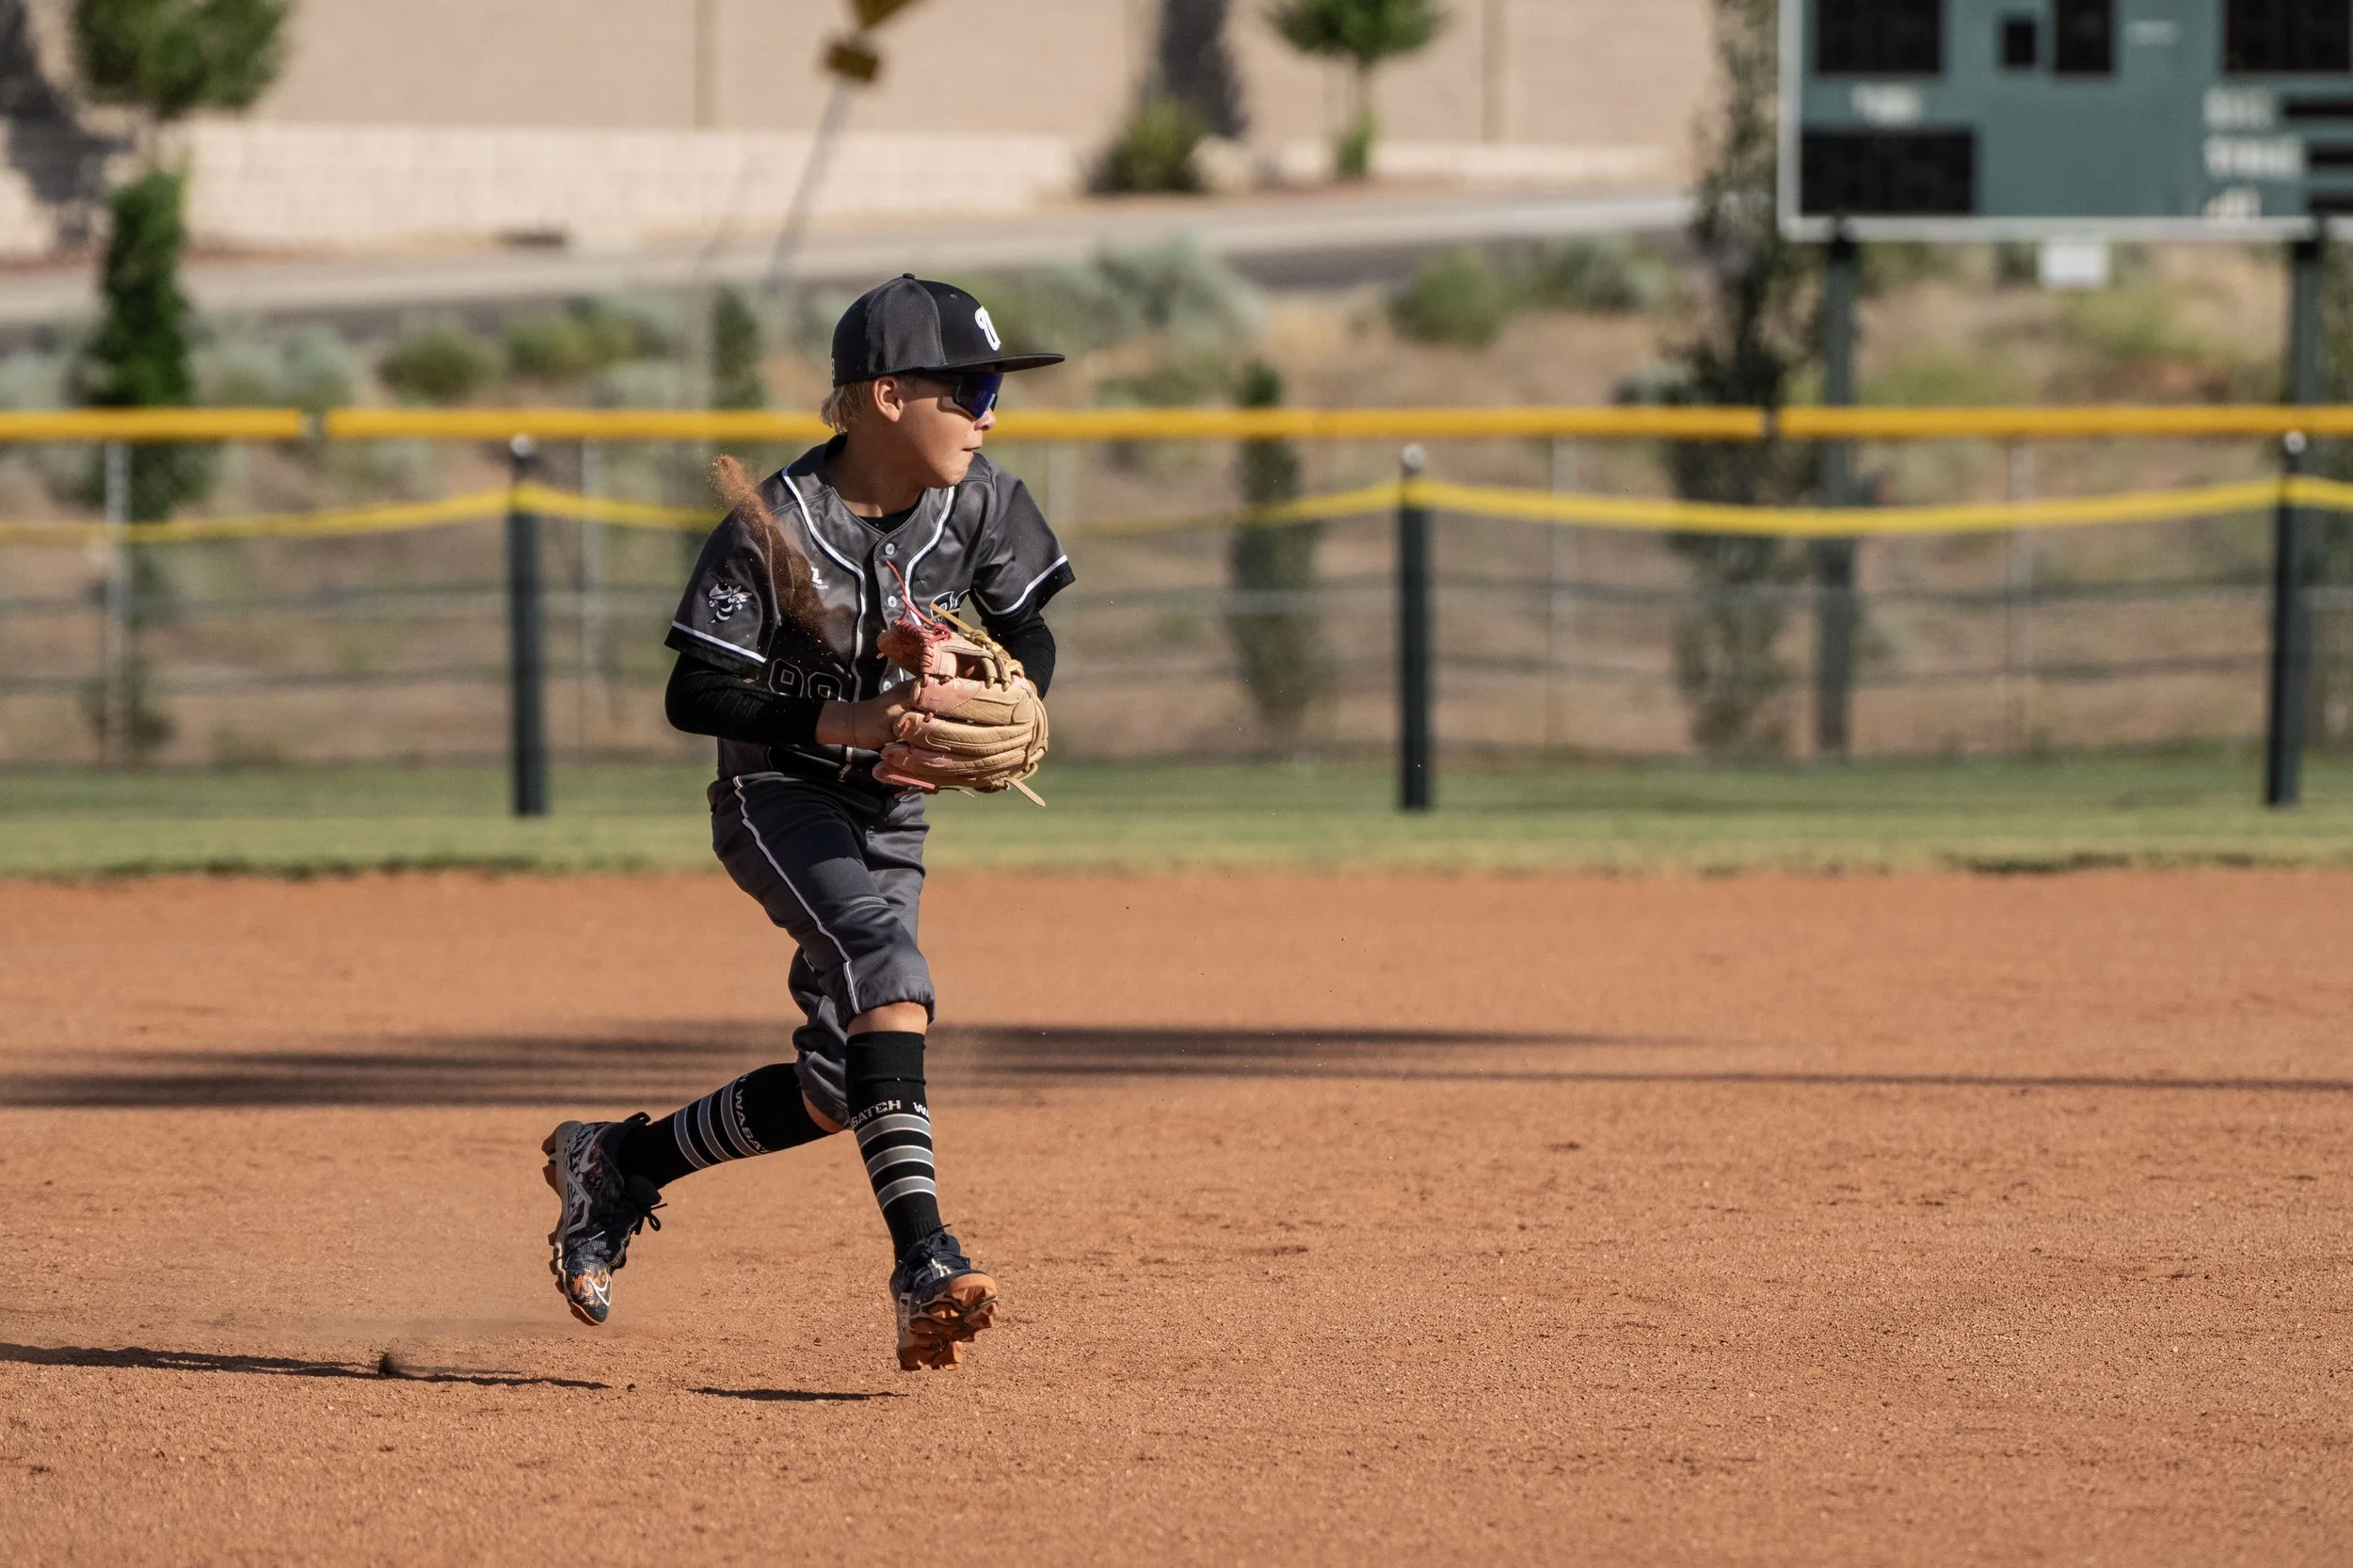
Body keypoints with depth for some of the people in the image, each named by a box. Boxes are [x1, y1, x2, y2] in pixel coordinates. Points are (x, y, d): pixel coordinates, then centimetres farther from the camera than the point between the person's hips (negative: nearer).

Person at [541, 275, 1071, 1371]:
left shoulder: (982, 506, -6)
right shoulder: (775, 528, -21)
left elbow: (1028, 639, 6)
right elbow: (694, 696, -19)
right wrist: (837, 723, -31)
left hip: (889, 816, 6)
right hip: (779, 797, -6)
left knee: (842, 1087, 1)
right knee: (886, 965, -32)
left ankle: (619, 1163, 25)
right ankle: (922, 1261, -41)